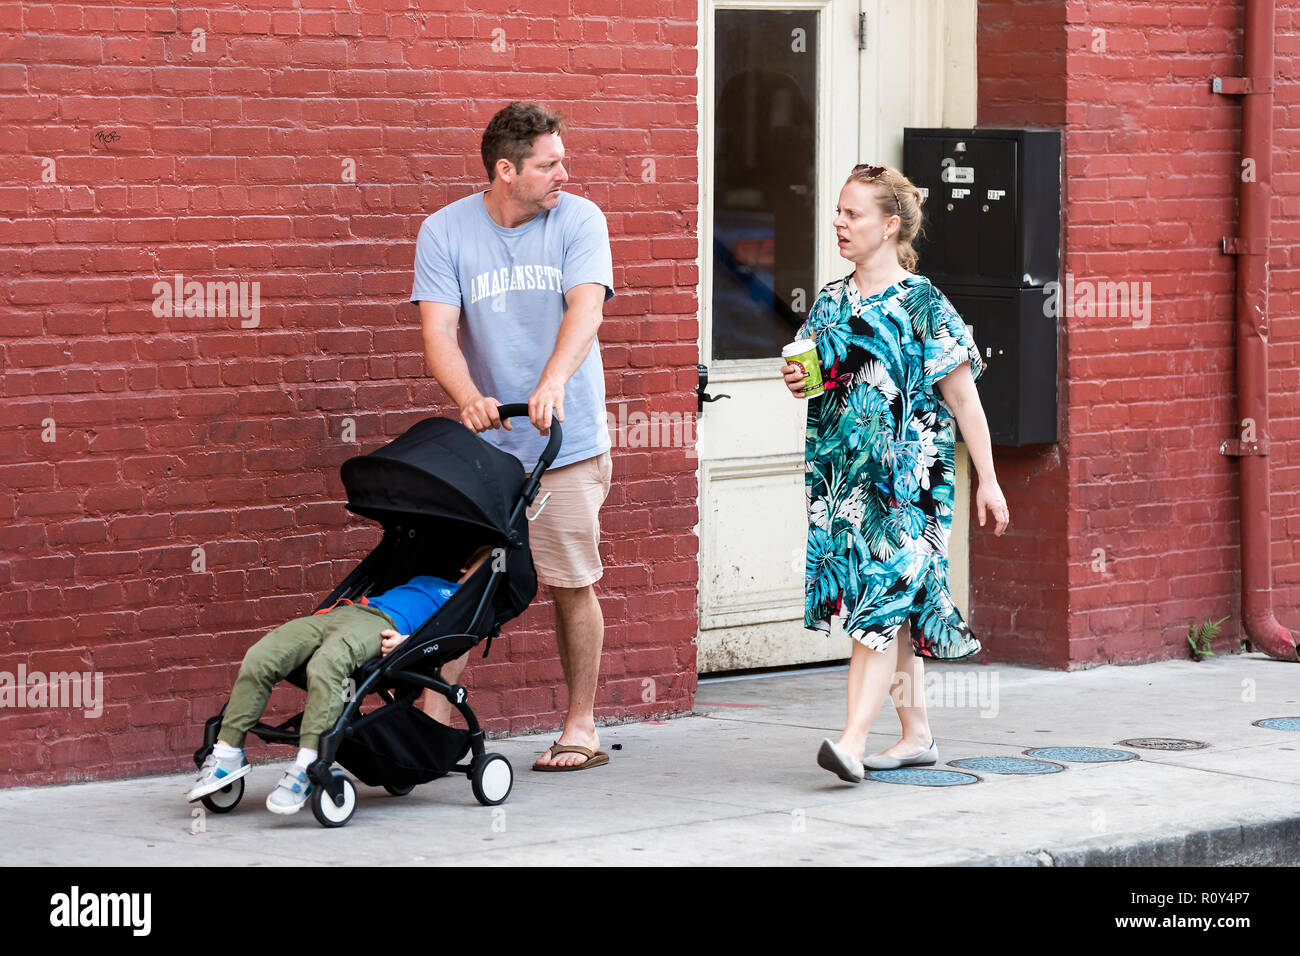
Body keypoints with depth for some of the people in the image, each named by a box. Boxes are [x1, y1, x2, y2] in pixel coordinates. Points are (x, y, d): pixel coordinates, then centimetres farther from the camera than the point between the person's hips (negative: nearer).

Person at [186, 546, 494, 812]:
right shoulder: (422, 580, 40)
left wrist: (409, 641, -18)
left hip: (383, 625, -7)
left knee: (325, 665, -40)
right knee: (258, 658, -17)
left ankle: (306, 767, -48)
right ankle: (228, 754, -18)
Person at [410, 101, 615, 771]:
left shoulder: (578, 221, -4)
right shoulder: (445, 232, -3)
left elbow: (585, 309, -19)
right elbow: (439, 331, -12)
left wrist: (552, 383, -38)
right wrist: (468, 396, -33)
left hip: (569, 444, -1)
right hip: (484, 443, 1)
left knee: (571, 585, 3)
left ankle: (580, 727, 16)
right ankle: (430, 723, -3)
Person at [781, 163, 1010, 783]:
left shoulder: (923, 306, -8)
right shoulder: (830, 301, 11)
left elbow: (963, 397, -6)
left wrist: (988, 481, -7)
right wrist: (799, 383, 0)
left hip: (904, 477, -6)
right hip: (839, 471, 7)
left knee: (882, 601, -13)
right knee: (889, 609, 10)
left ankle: (853, 740, -22)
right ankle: (916, 733, 19)